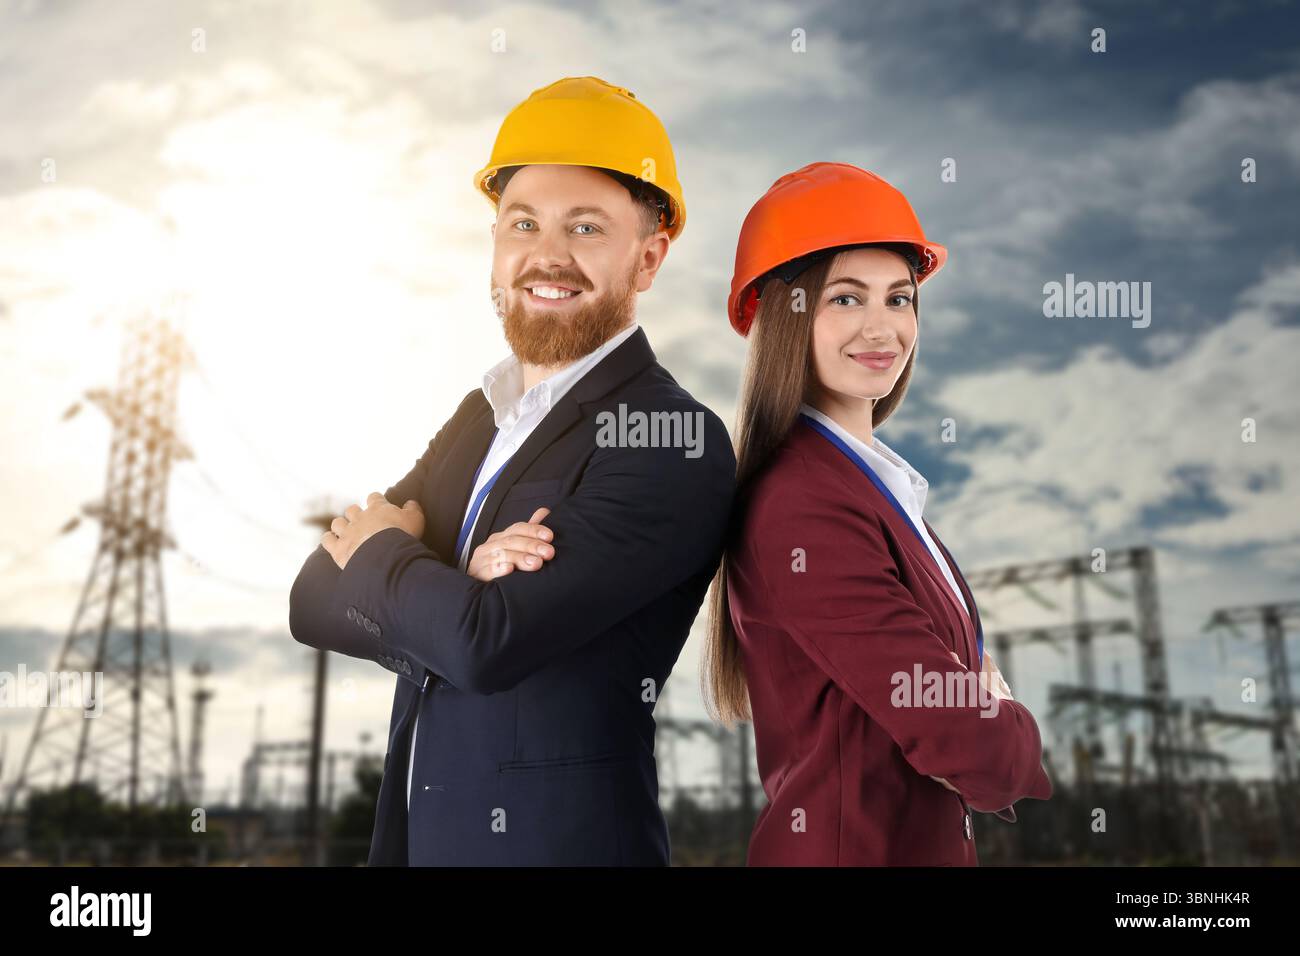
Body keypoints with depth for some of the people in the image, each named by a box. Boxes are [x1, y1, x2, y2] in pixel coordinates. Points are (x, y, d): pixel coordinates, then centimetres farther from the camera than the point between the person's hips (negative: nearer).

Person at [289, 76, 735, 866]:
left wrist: (382, 551, -8)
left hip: (558, 838, -6)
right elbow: (315, 605, 0)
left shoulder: (674, 444, -18)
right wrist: (455, 586, -19)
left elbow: (487, 644, -26)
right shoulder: (479, 416, 4)